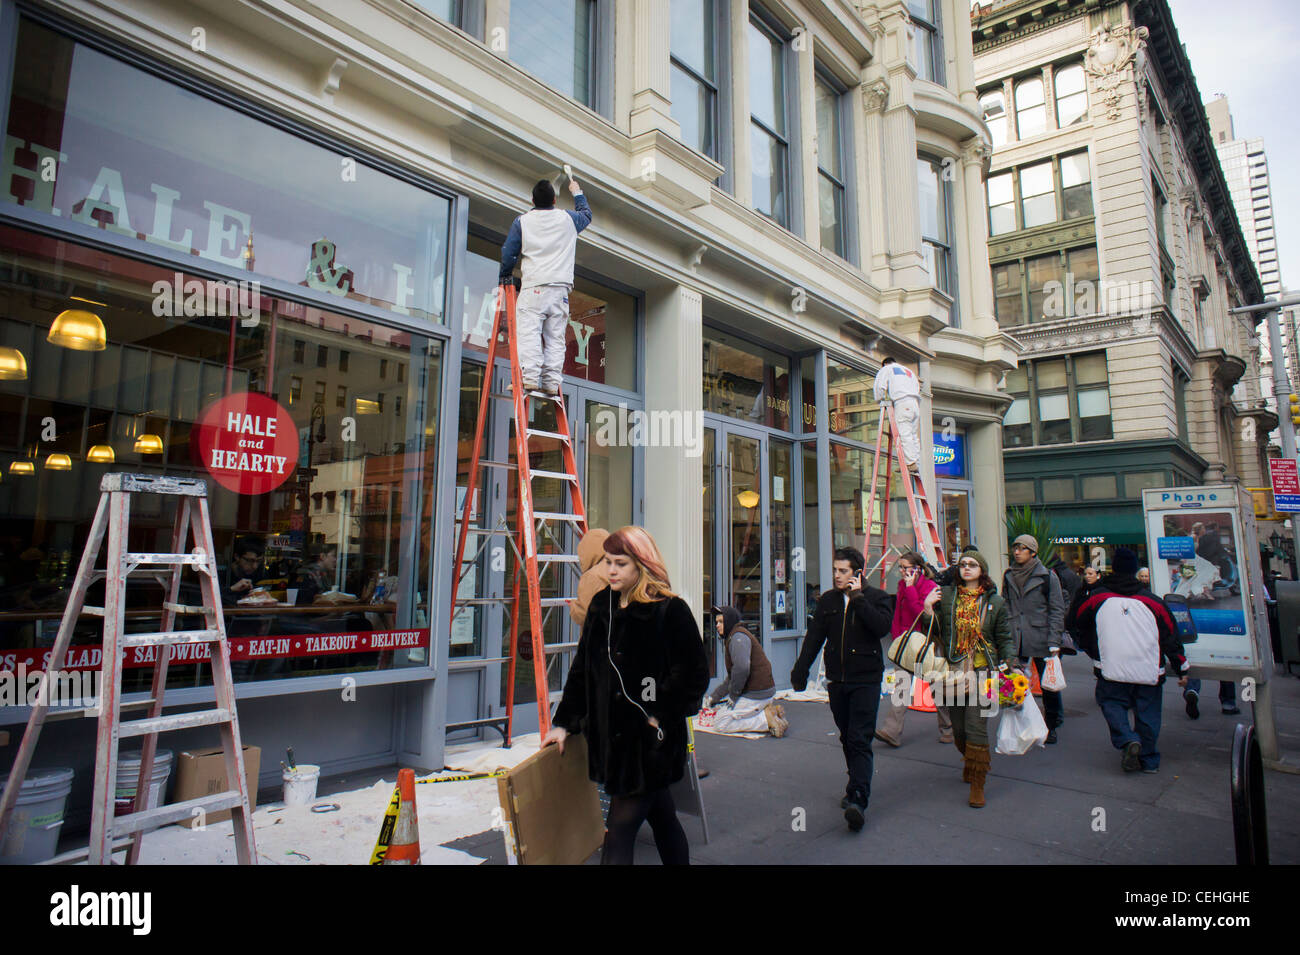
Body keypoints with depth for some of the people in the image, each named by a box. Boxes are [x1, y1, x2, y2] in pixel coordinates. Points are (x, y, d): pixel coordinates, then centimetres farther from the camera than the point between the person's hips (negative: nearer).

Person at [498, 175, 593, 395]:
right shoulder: (567, 219, 12)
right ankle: (551, 383, -5)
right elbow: (586, 215, 35)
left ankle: (529, 378, -19)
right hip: (560, 288, 2)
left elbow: (508, 255, 7)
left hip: (533, 287, -2)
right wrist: (577, 193, 50)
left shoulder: (521, 222, 7)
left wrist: (505, 278, 23)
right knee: (555, 337, 1)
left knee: (529, 332, -8)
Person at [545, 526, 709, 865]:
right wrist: (564, 722, 9)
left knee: (619, 831, -4)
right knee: (662, 818, 20)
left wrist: (660, 717, -12)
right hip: (611, 736, 6)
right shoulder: (601, 605, 6)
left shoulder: (670, 610, -14)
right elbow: (581, 668, 12)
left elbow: (694, 675, -13)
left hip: (650, 742, -6)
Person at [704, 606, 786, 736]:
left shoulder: (738, 637, -13)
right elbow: (731, 677, 27)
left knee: (720, 723, -7)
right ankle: (772, 711, 7)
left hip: (756, 694, -10)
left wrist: (733, 693, -14)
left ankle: (767, 718, -11)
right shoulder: (732, 637, 21)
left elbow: (742, 669, -28)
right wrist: (714, 696, 25)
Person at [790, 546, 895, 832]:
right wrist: (800, 671, 7)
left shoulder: (877, 597, -2)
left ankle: (858, 800, -15)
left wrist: (858, 597, -18)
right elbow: (814, 637, 10)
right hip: (836, 680, 4)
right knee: (847, 738, 13)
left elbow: (882, 627, -21)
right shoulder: (828, 600, 8)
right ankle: (857, 786, 29)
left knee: (860, 740, -11)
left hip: (866, 680, -4)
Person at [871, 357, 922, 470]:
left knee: (904, 434, -12)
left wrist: (880, 401, 16)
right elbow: (917, 387, 25)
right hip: (916, 402, 7)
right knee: (914, 435, 6)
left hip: (902, 402, -7)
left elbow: (879, 386, 2)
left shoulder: (886, 369, 17)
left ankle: (911, 463, -20)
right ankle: (918, 463, 0)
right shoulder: (908, 370, 35)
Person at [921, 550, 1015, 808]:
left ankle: (977, 784, 4)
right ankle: (971, 762, 40)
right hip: (953, 671, 2)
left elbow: (1006, 638, 9)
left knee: (976, 727, -8)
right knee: (959, 728, 10)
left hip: (982, 672, -2)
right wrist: (928, 609, -9)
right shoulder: (945, 595, 6)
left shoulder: (995, 602, 6)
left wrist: (1006, 663, -5)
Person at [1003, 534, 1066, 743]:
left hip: (1040, 639, -3)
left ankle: (1052, 726, 22)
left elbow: (1057, 610, -3)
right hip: (1014, 640, 3)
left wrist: (1054, 642, -10)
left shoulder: (1047, 576, -2)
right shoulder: (1009, 576, 9)